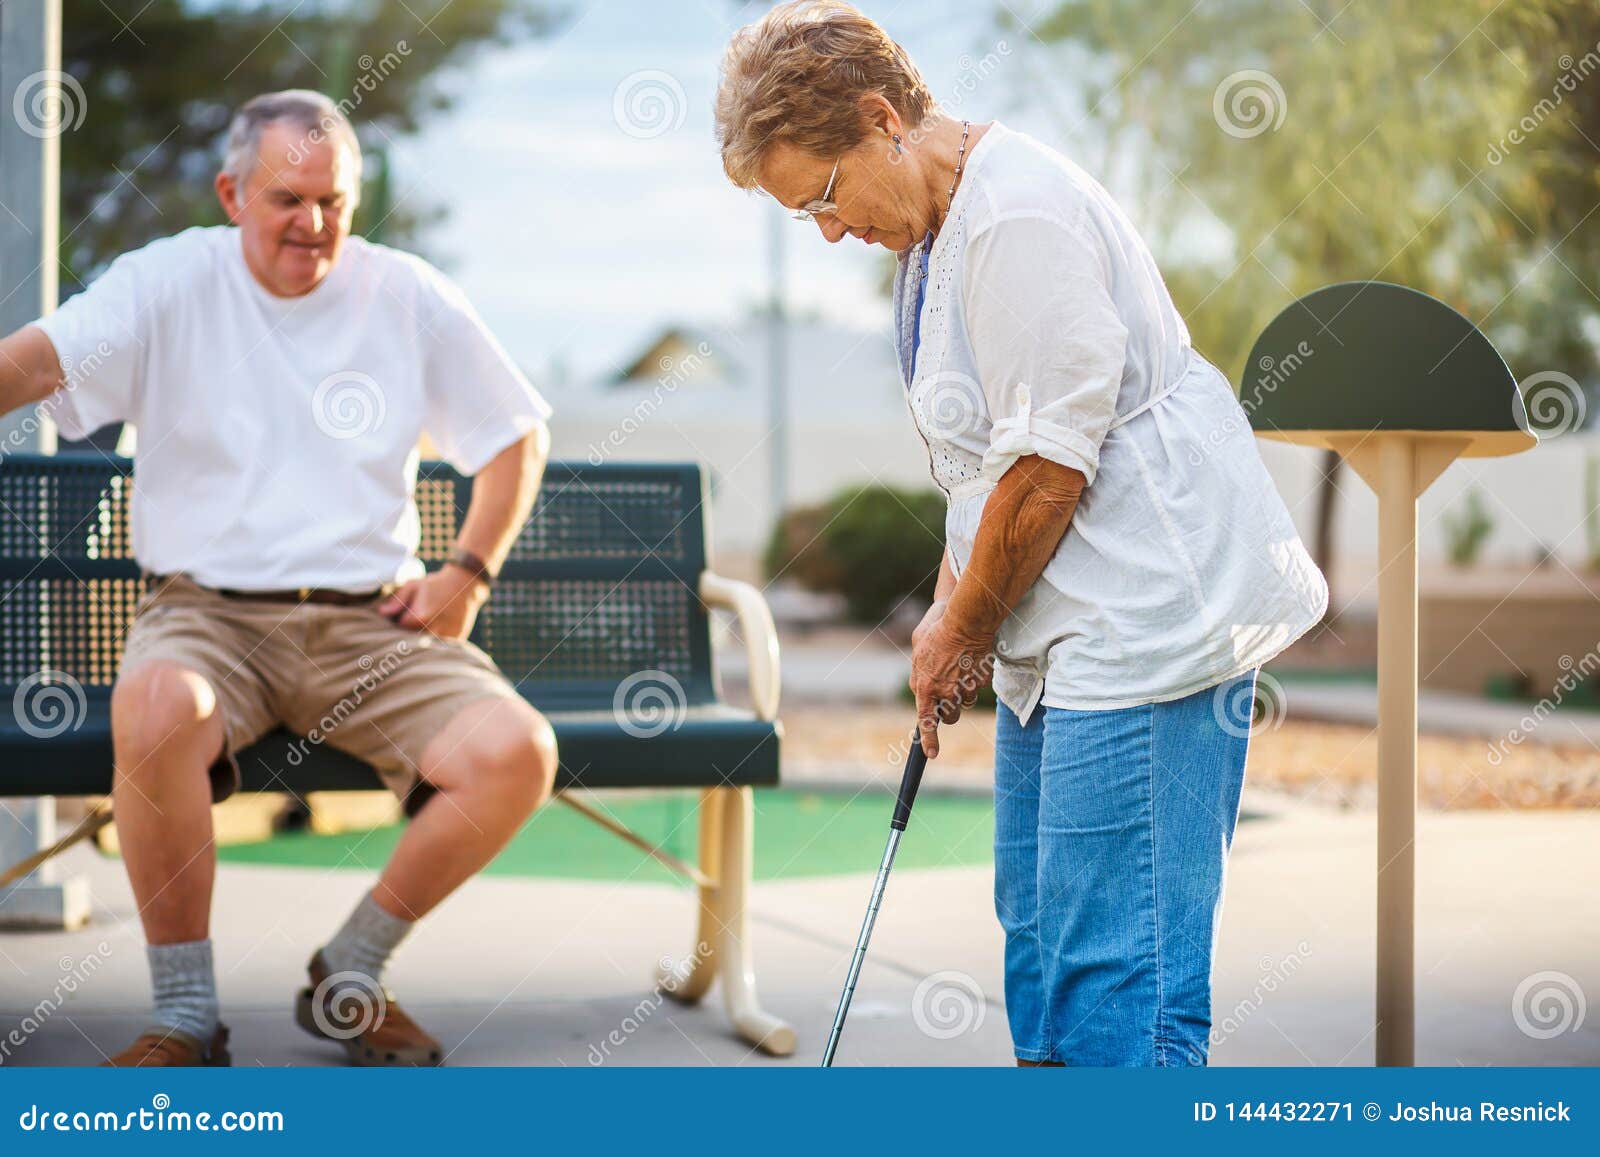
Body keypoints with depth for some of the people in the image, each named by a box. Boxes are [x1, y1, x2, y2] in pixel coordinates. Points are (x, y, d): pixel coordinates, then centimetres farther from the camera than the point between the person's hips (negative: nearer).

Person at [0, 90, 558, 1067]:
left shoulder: (410, 297, 8)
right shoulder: (173, 283, 1)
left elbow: (518, 437, 17)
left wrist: (469, 575, 5)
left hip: (372, 621, 2)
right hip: (207, 611, -2)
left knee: (518, 752, -23)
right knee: (156, 708, -38)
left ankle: (349, 973, 1)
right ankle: (186, 1014, -17)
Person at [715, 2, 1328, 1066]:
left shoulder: (1022, 218, -19)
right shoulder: (937, 227, 15)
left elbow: (1050, 465, -20)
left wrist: (960, 629, -8)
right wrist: (952, 607, 13)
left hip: (1147, 623, -11)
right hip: (1059, 634, 11)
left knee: (1115, 965, -10)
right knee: (1038, 927, 17)